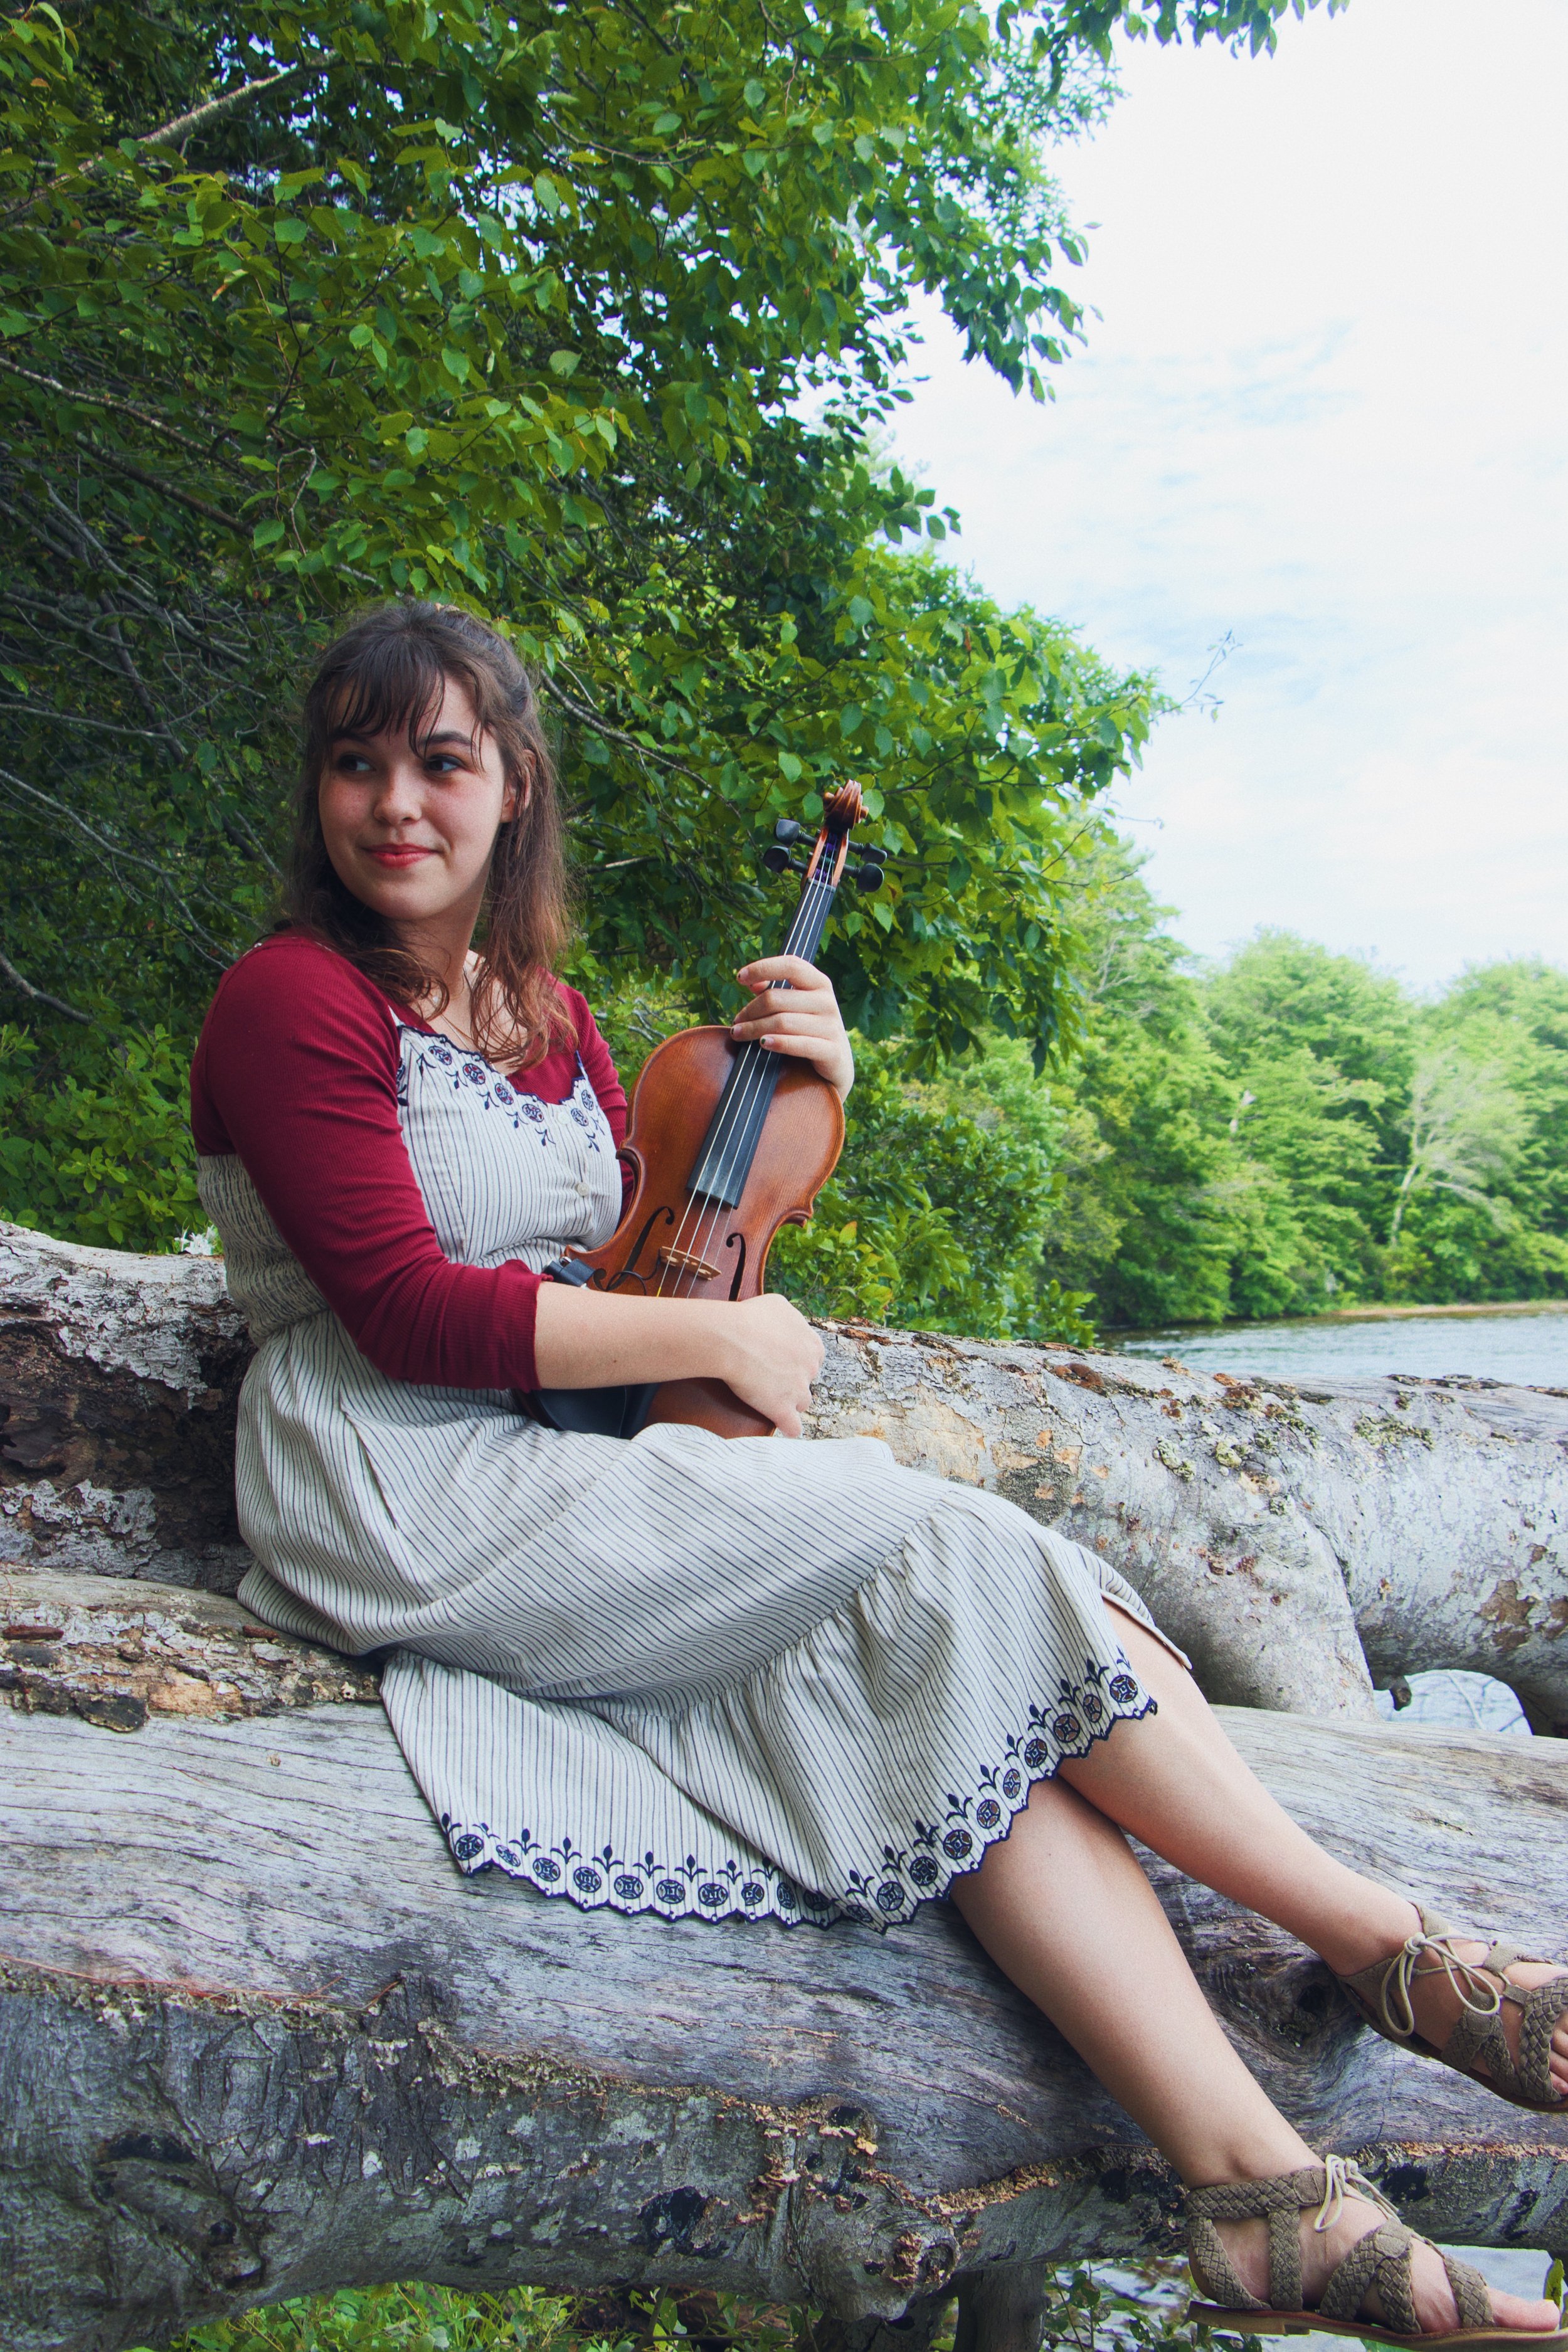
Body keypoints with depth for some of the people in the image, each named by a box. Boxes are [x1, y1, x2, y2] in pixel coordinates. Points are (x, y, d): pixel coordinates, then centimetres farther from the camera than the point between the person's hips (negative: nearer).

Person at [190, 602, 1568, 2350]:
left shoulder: (547, 1020, 17)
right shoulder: (293, 999, -4)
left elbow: (659, 1243, 19)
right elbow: (411, 1313, -15)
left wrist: (802, 1094, 4)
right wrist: (722, 1338, -13)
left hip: (559, 1481, 7)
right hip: (404, 1502, -7)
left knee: (937, 1664, -18)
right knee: (939, 1547, -19)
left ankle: (1255, 2177, -21)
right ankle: (1397, 1953, -9)